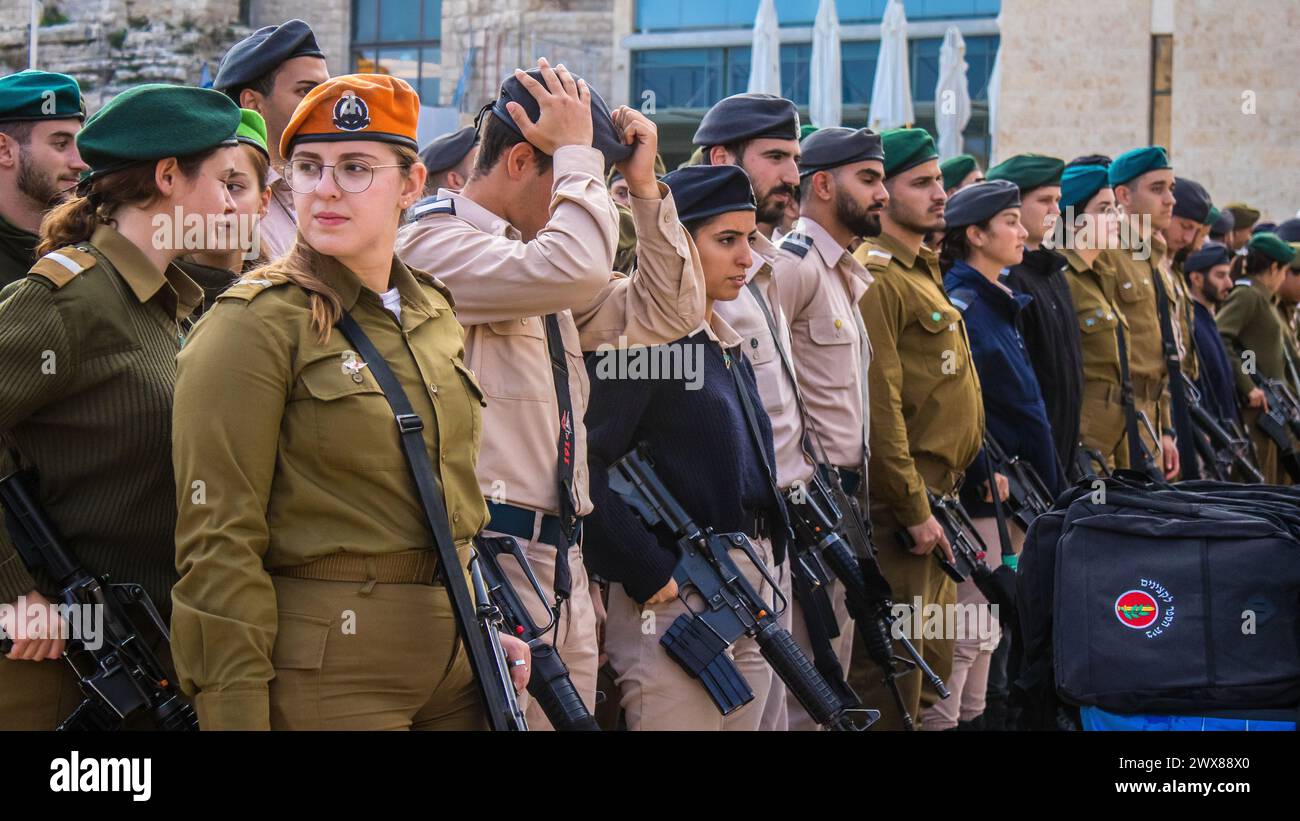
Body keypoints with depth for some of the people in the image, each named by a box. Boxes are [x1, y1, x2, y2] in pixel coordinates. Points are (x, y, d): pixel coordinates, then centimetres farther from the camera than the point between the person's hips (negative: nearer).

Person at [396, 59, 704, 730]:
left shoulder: (535, 253, 19)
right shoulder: (433, 244, -9)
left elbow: (668, 314, 19)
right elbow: (576, 268, -26)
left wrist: (646, 188, 10)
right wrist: (578, 150, -12)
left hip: (560, 556, 9)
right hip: (490, 553, -9)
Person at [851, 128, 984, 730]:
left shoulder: (921, 272, 18)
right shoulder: (874, 275, -14)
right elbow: (878, 405, -21)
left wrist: (939, 498, 18)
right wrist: (914, 510, -20)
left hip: (934, 495, 10)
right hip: (901, 498, -10)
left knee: (932, 658, 15)